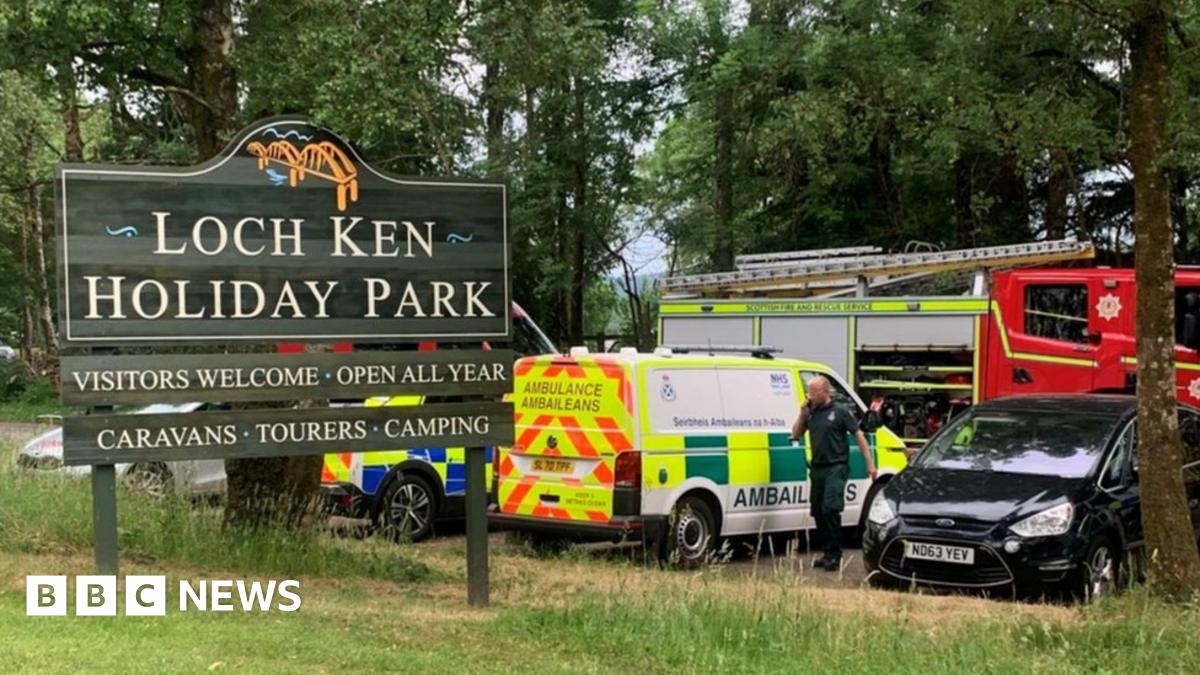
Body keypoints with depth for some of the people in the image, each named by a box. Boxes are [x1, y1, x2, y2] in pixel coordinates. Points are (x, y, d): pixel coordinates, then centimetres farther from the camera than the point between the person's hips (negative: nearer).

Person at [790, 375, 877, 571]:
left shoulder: (840, 412, -5)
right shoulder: (811, 413, 11)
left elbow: (859, 435, -3)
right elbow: (796, 435, 15)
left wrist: (870, 463, -8)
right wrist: (803, 414, 0)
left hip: (836, 468, -7)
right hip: (818, 468, 7)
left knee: (830, 509, -18)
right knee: (817, 511, 8)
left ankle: (834, 554, -11)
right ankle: (829, 552, 19)